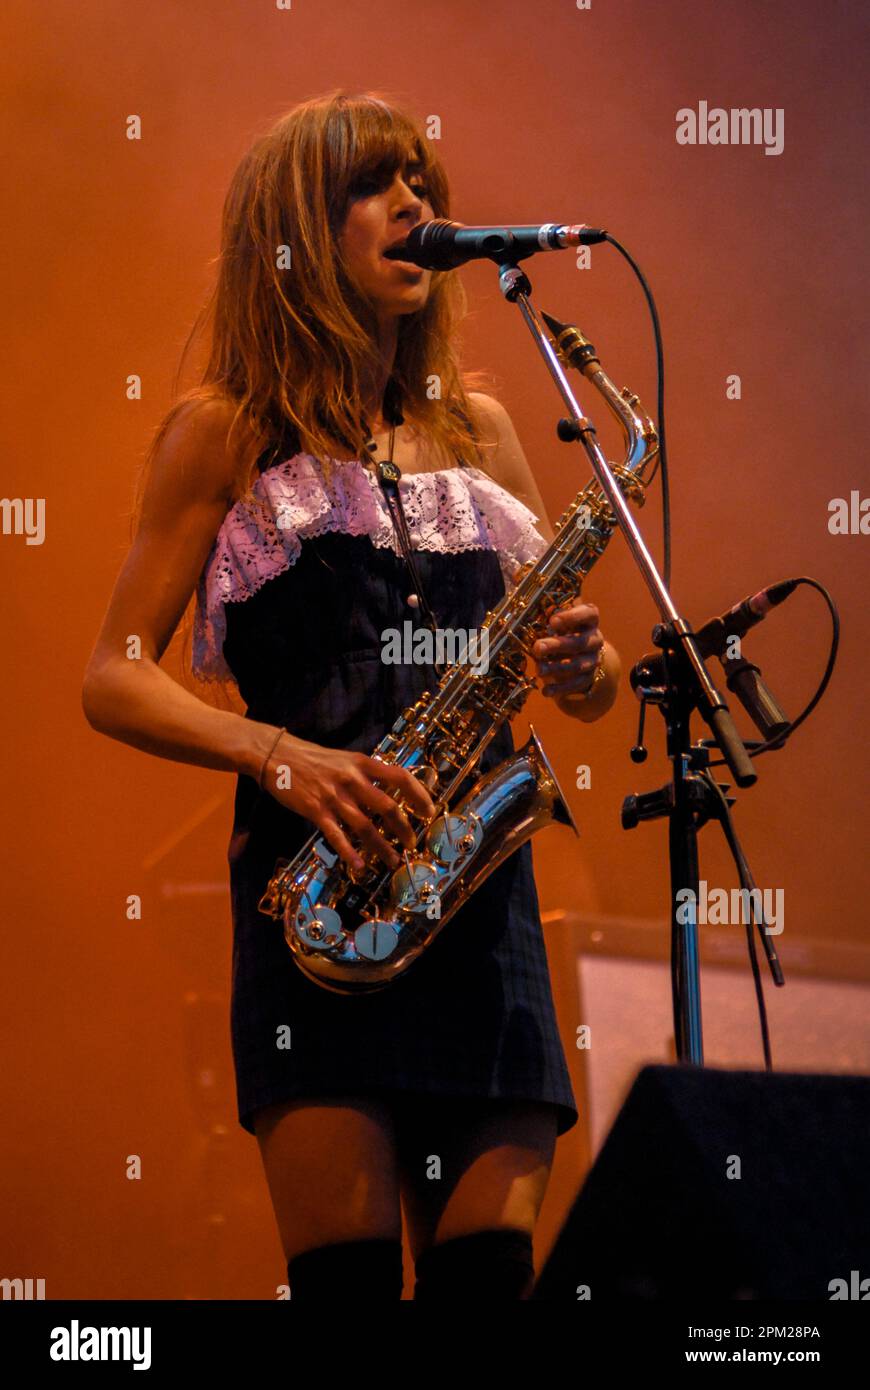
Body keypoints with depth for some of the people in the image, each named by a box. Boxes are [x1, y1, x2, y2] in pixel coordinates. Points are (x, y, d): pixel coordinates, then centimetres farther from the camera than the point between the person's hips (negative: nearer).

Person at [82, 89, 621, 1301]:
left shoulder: (475, 427, 19)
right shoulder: (226, 432, 7)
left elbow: (584, 682, 22)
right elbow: (115, 679, 2)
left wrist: (584, 662, -2)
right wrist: (276, 753, -14)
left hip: (476, 880, 4)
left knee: (487, 1267, -5)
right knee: (349, 1269, -13)